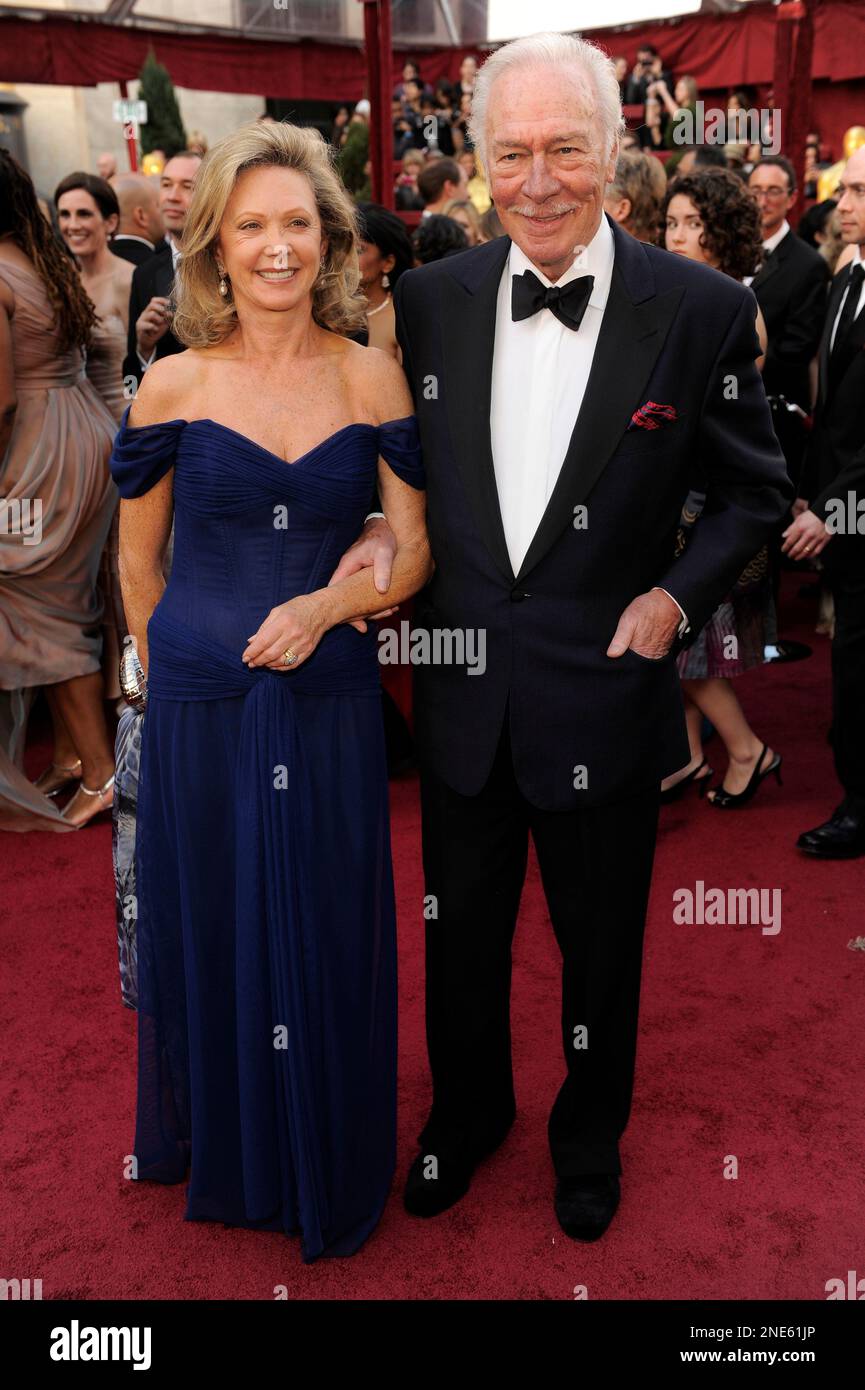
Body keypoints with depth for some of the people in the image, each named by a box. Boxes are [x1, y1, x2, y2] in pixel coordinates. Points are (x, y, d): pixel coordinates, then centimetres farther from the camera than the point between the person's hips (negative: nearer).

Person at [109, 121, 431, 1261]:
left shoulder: (372, 379, -2)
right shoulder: (172, 387, -4)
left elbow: (413, 553, 0)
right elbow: (138, 563, 6)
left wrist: (329, 602, -17)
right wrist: (183, 666, 10)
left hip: (330, 705, 0)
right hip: (200, 708, 0)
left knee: (327, 938, 11)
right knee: (208, 930, 14)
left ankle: (328, 1174, 36)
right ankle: (219, 1150, 42)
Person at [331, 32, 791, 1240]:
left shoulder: (701, 310, -11)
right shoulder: (429, 299, -2)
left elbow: (757, 490, 0)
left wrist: (679, 595, -12)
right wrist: (386, 533, -7)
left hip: (604, 690, -2)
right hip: (461, 686, 3)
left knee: (601, 946, 18)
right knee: (460, 933, 20)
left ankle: (590, 1139, 45)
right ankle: (467, 1111, 47)